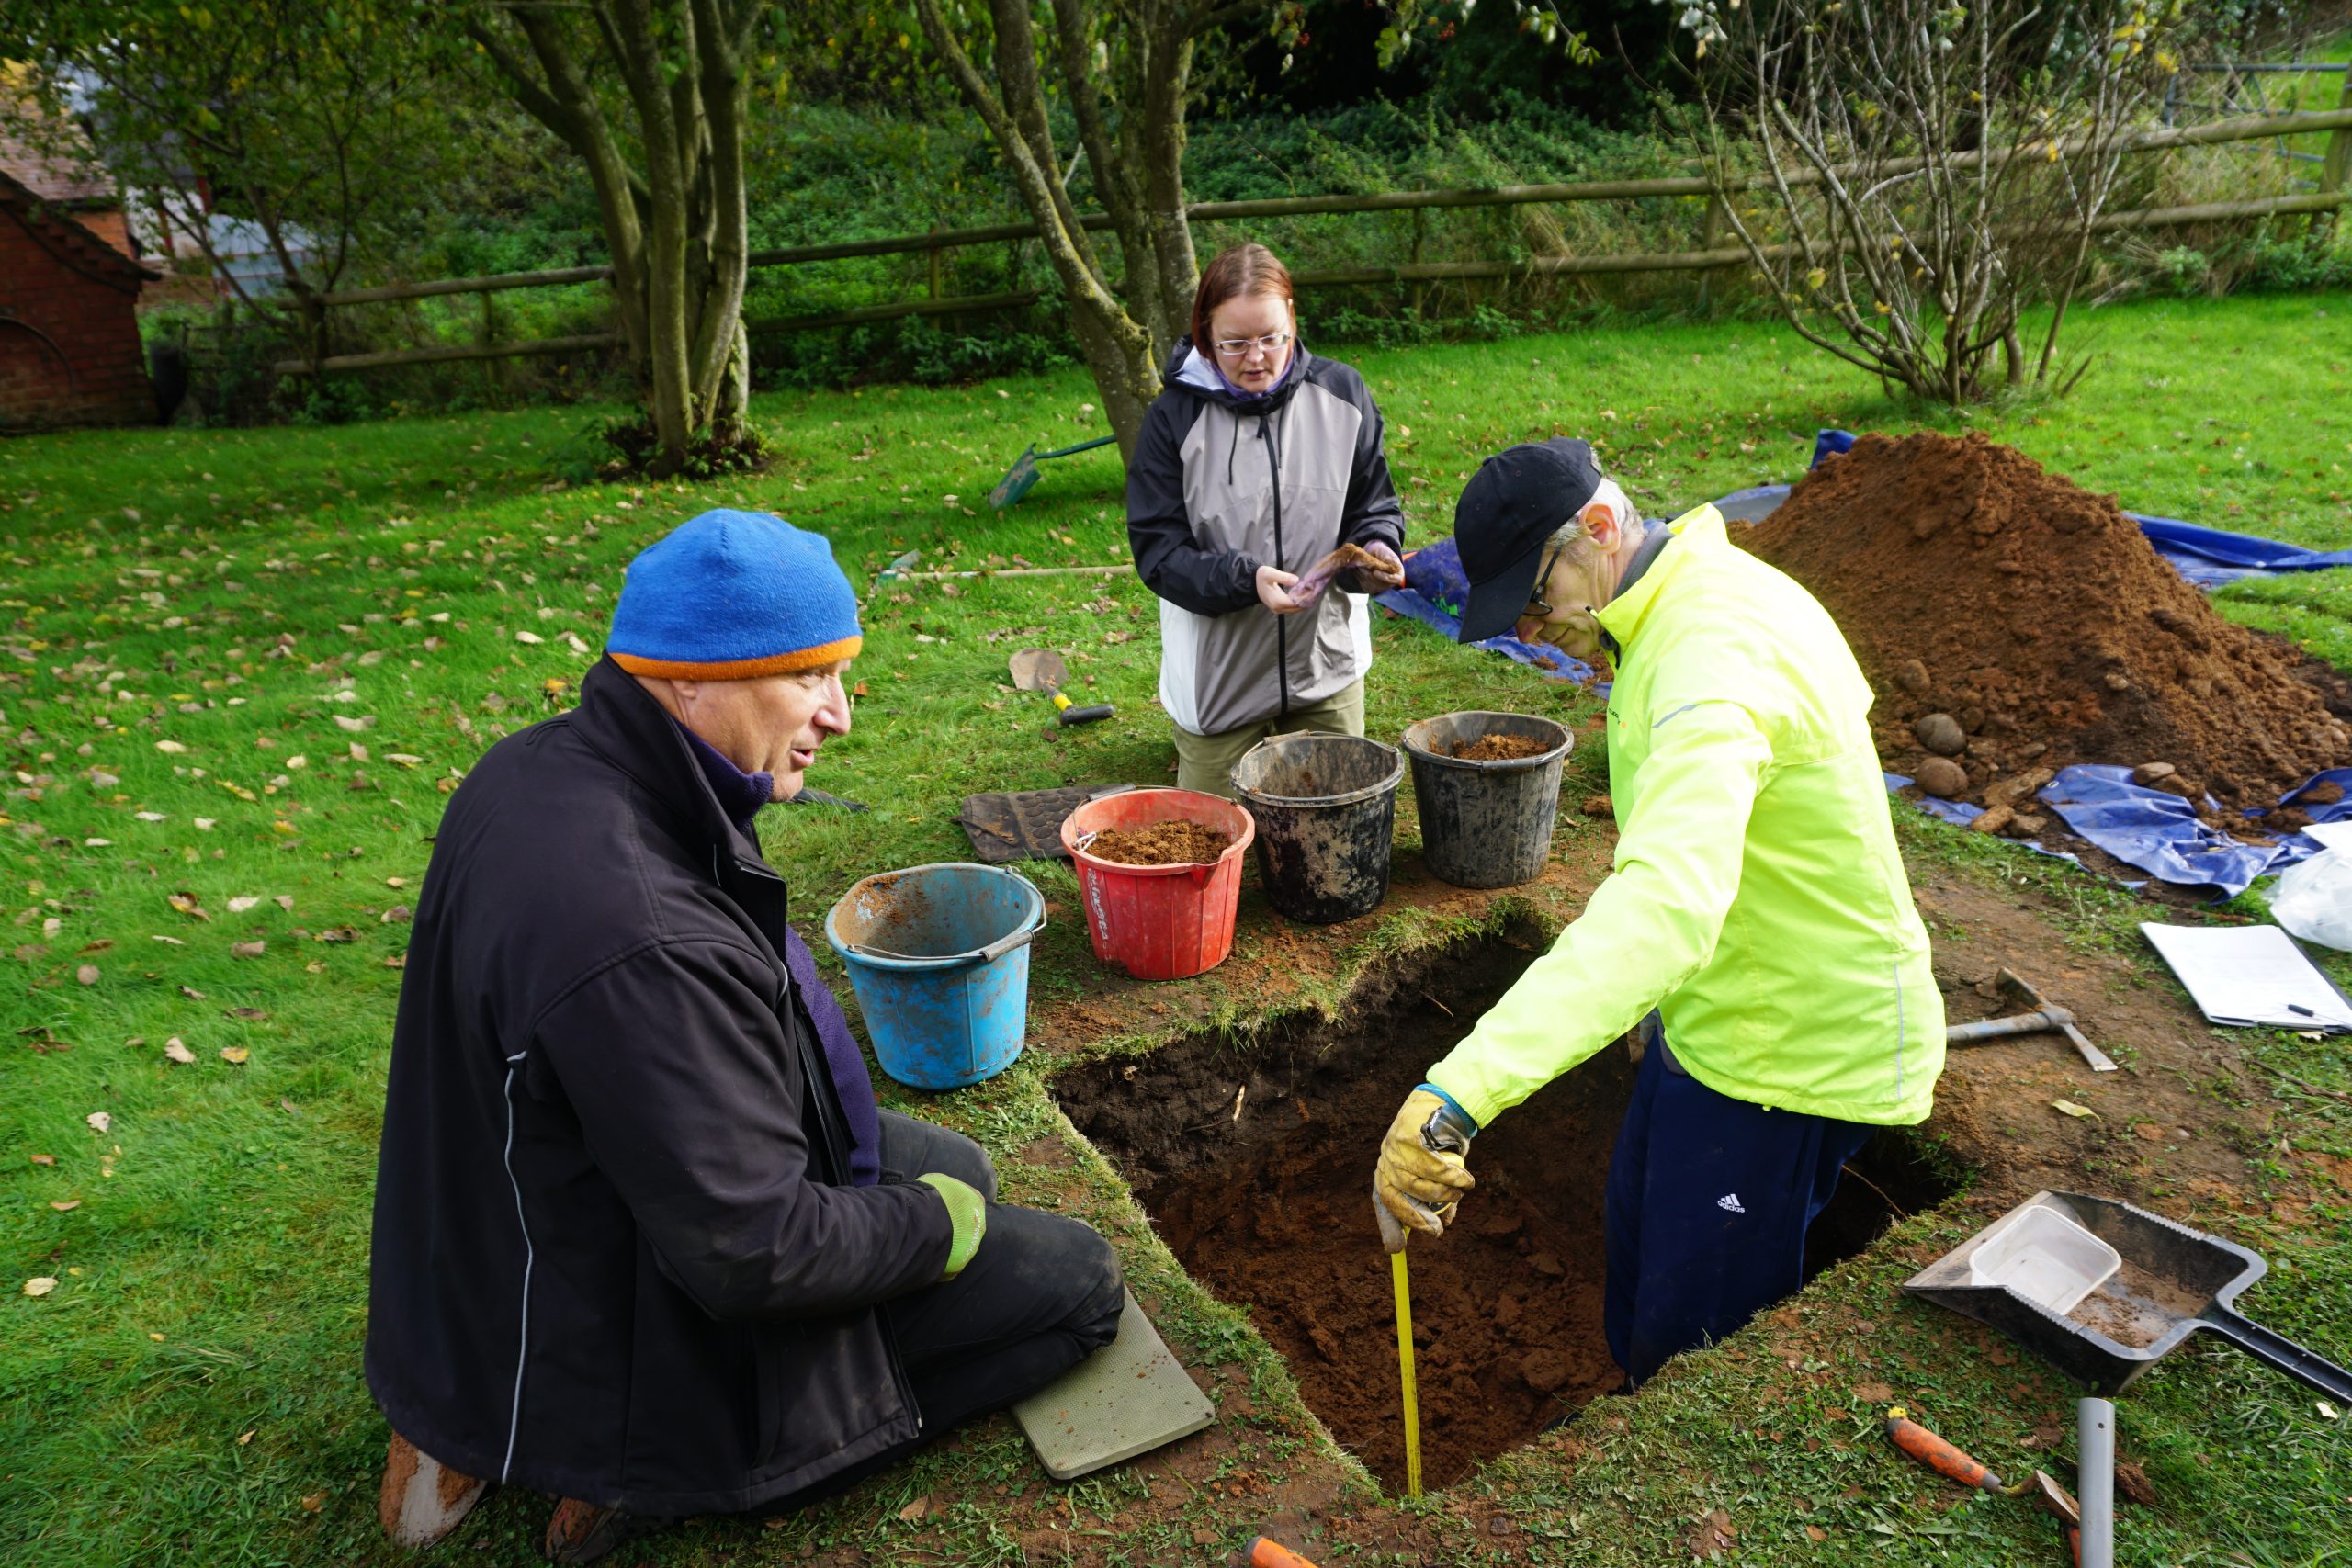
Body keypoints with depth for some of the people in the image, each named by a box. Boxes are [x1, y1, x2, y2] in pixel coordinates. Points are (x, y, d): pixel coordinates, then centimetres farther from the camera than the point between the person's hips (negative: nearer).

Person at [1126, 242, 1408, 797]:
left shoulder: (1341, 395, -1)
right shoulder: (1174, 417, -9)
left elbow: (1373, 506, 7)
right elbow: (1157, 548, -11)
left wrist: (1375, 549, -17)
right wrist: (1246, 579, -28)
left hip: (1326, 665, 2)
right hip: (1218, 675, -2)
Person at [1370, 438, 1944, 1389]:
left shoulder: (1714, 660, -34)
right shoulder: (1709, 592, 0)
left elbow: (1664, 907, -51)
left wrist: (1458, 1093, -59)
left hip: (1799, 1057, -10)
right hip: (1711, 1020, 11)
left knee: (1698, 1347, 3)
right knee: (1640, 1252, 26)